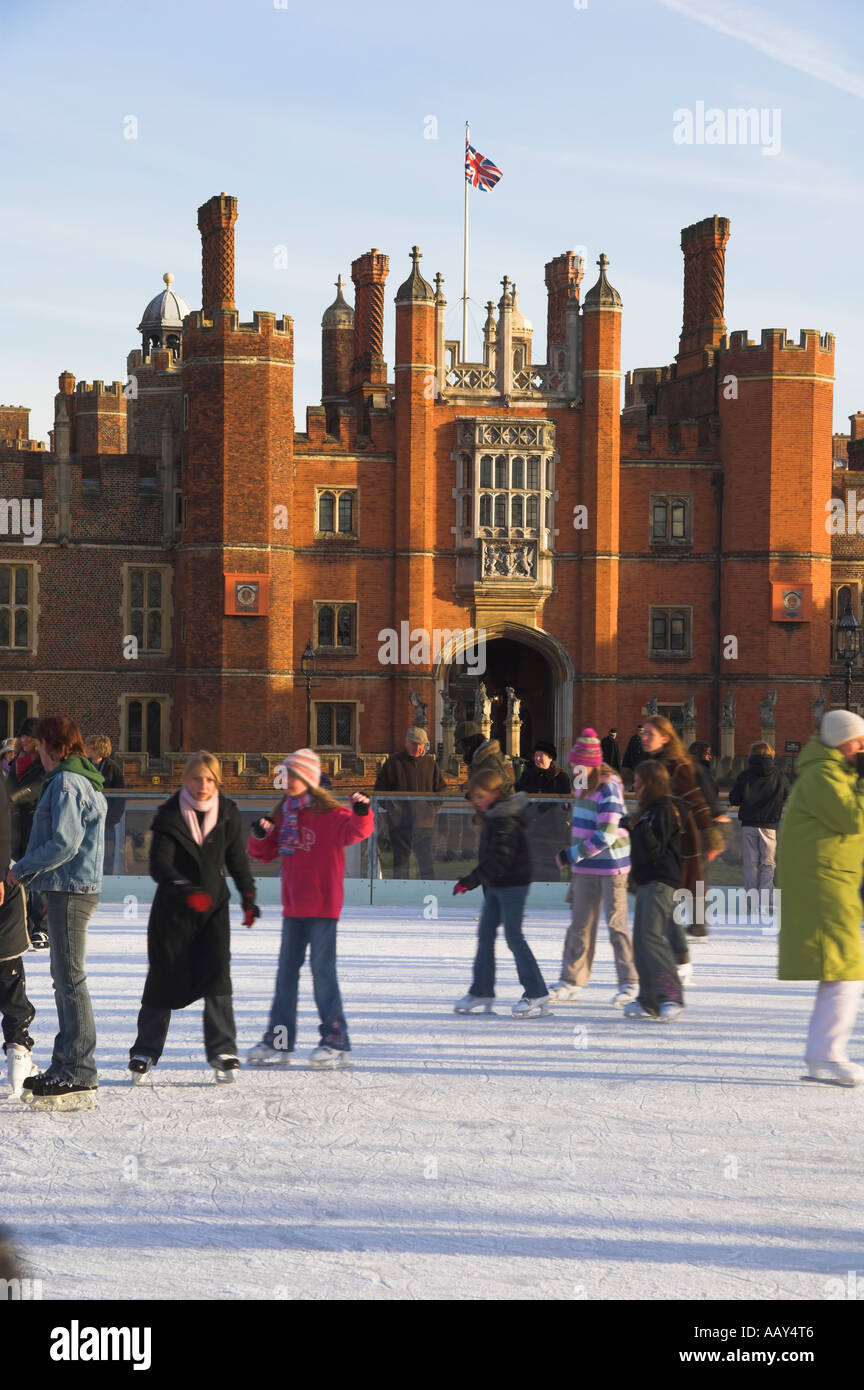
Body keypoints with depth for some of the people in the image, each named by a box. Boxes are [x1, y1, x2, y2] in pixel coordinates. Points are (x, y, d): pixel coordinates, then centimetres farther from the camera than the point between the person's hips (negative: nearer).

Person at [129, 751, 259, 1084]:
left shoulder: (228, 814, -1)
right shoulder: (169, 816, -11)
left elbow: (237, 859, 13)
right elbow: (159, 864, -21)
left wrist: (248, 898, 17)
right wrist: (186, 889, -37)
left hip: (214, 907, 2)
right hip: (173, 909, -2)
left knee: (217, 974, -13)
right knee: (164, 978, 3)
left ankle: (223, 1051, -8)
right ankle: (145, 1051, 18)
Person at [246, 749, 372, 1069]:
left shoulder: (328, 813, -10)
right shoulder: (283, 814, 11)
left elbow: (355, 830, -26)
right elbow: (265, 854, 15)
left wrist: (361, 813, -46)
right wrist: (259, 837, -5)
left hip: (322, 904, -7)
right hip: (293, 906, 7)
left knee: (322, 968, -6)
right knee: (286, 970, 10)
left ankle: (336, 1041, 2)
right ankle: (278, 1041, 16)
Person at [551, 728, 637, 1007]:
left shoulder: (608, 788, -16)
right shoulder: (584, 786, 10)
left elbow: (606, 835, -21)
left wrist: (572, 854, -16)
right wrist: (572, 858, 18)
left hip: (611, 866, -8)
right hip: (585, 868, 8)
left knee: (616, 923, -3)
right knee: (580, 923, 8)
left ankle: (629, 982, 5)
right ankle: (571, 981, 12)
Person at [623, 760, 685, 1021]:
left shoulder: (663, 811, -11)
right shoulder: (649, 810, 19)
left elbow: (656, 850, -18)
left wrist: (641, 831, -29)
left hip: (660, 883, -10)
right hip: (648, 882, 10)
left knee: (652, 936, -19)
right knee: (641, 941, 8)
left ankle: (671, 996, -23)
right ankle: (649, 1000, 10)